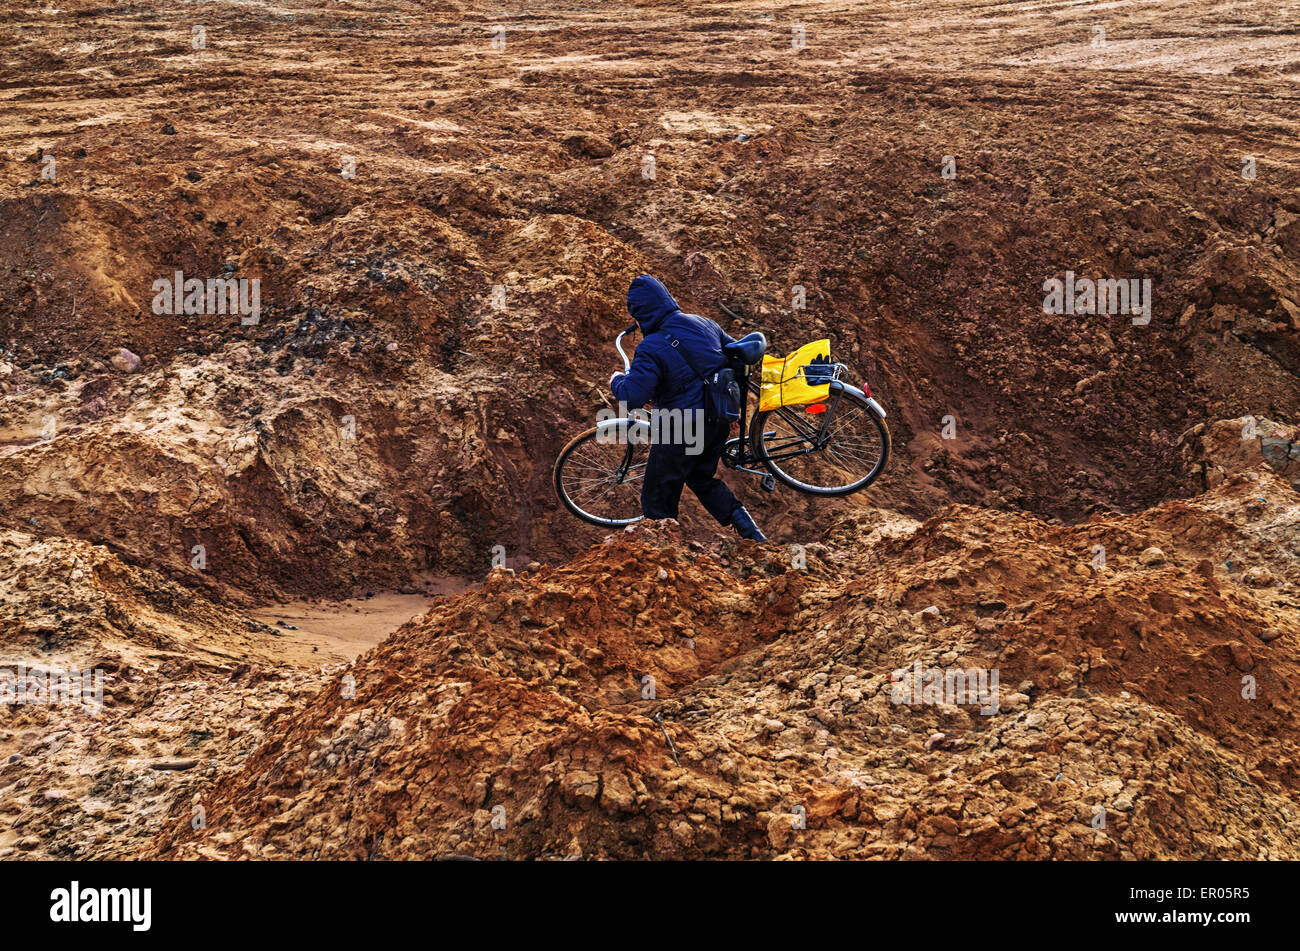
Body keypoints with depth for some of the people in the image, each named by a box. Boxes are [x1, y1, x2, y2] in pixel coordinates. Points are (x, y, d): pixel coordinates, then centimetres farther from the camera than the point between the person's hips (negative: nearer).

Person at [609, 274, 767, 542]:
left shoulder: (651, 349, -21)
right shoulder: (704, 324, 0)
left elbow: (633, 397, -27)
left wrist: (617, 381, -4)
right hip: (719, 424, 7)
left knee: (657, 502, 9)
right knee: (704, 479, 30)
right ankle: (746, 527, 19)